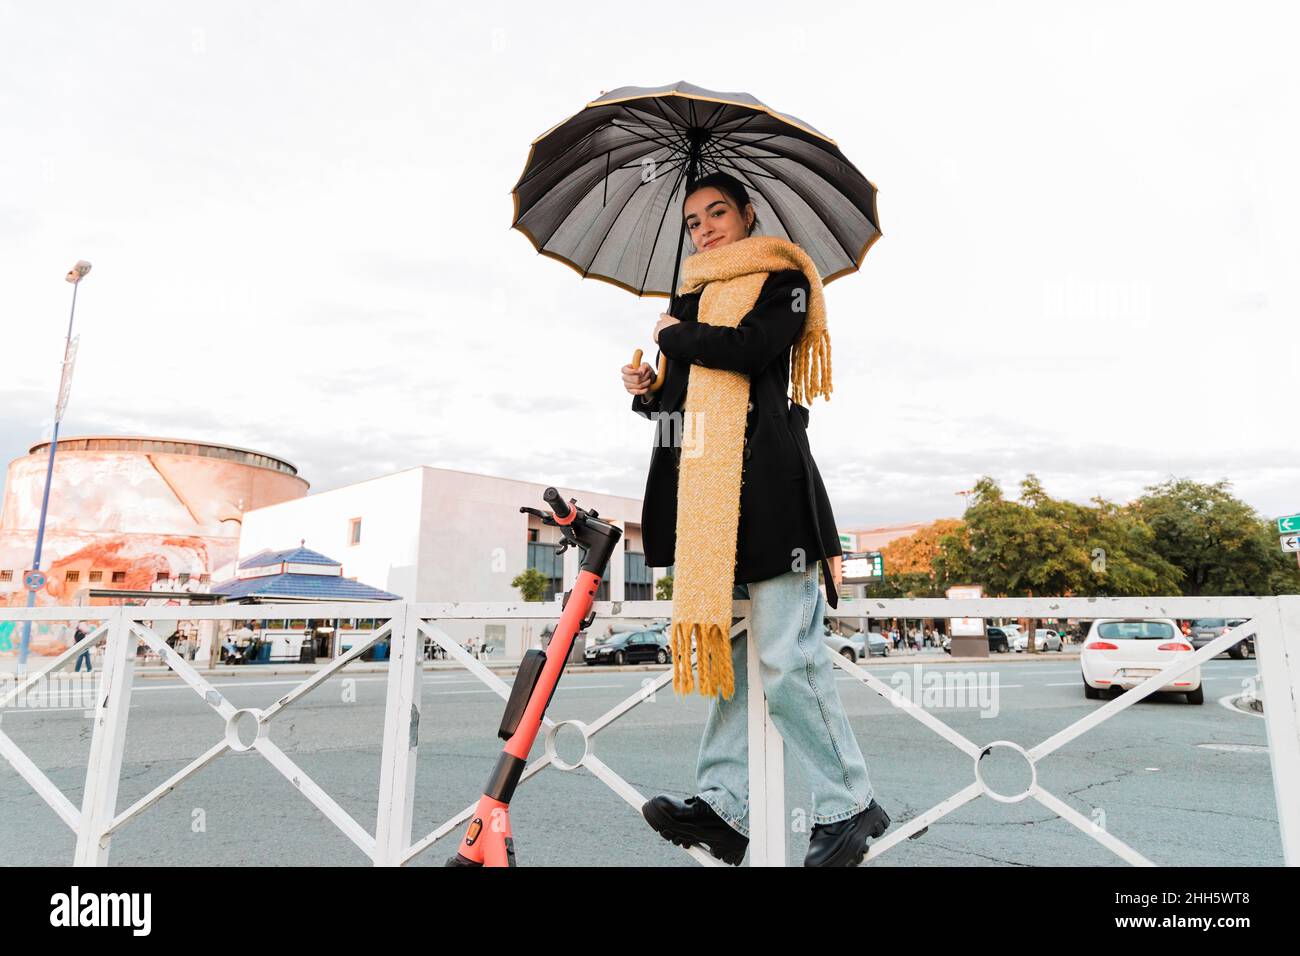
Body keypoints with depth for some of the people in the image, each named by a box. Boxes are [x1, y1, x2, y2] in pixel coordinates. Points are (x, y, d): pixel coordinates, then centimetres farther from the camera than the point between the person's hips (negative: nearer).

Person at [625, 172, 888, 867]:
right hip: (705, 487, 7)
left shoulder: (782, 280, 7)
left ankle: (849, 805, 7)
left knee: (783, 656, -9)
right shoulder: (692, 297, 26)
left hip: (764, 481, -7)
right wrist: (646, 391, 6)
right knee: (726, 646, 5)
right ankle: (724, 806, 9)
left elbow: (748, 349, -14)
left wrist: (674, 335, 1)